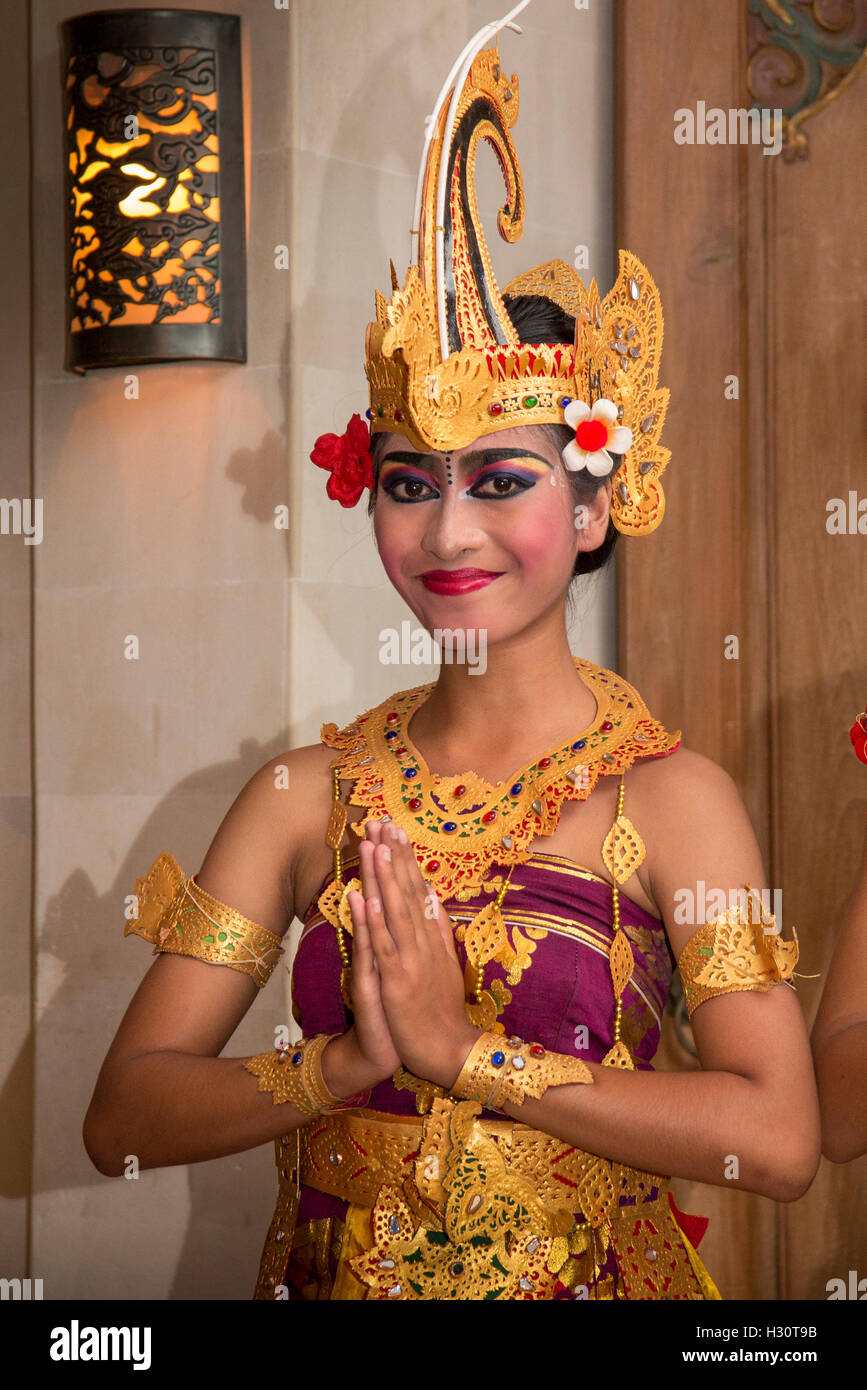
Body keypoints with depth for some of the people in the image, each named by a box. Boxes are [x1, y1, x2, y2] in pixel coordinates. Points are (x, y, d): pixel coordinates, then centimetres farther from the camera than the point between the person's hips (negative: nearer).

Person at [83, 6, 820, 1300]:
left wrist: (466, 1050, -21)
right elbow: (123, 1117, -8)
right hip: (326, 1276, 2)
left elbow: (777, 1137, -20)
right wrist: (349, 1061, -23)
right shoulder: (306, 793, -6)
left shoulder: (672, 797, -12)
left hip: (588, 1276, -2)